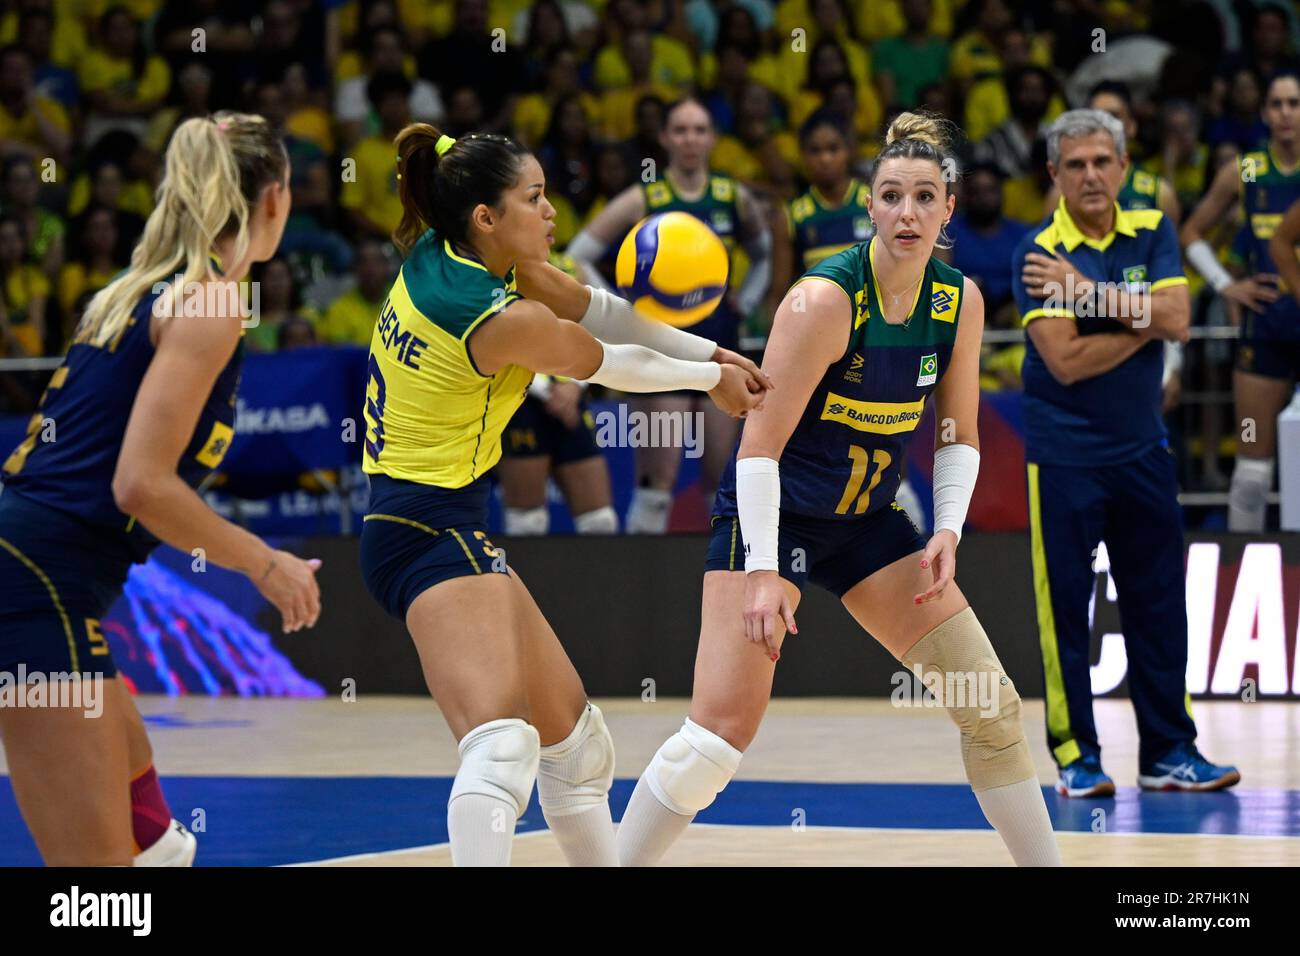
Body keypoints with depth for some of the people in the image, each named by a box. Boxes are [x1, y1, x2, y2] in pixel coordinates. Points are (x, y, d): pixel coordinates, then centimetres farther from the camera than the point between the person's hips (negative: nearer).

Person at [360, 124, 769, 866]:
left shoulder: (440, 252, 5)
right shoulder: (506, 322, -20)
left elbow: (594, 308, 15)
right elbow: (603, 363, -1)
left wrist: (711, 353, 14)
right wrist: (708, 378, 17)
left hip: (410, 519, 10)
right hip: (436, 532, -10)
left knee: (573, 733, 18)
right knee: (502, 742, -28)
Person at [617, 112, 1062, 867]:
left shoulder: (960, 300, -3)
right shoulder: (824, 300, -21)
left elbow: (958, 437, 9)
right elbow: (759, 445, -21)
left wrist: (948, 531, -7)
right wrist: (760, 574, -26)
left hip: (867, 520, 6)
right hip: (771, 518, -6)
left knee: (992, 704, 1)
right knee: (721, 731, -16)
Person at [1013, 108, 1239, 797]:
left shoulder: (1151, 232, 4)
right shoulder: (1037, 252, -10)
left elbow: (1176, 321, -11)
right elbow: (1066, 360, -19)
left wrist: (1090, 291, -17)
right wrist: (1143, 320, -9)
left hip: (1142, 449, 4)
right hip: (1063, 454, -4)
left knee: (1159, 604, 7)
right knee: (1064, 608, -2)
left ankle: (1169, 752, 14)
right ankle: (1076, 755, 6)